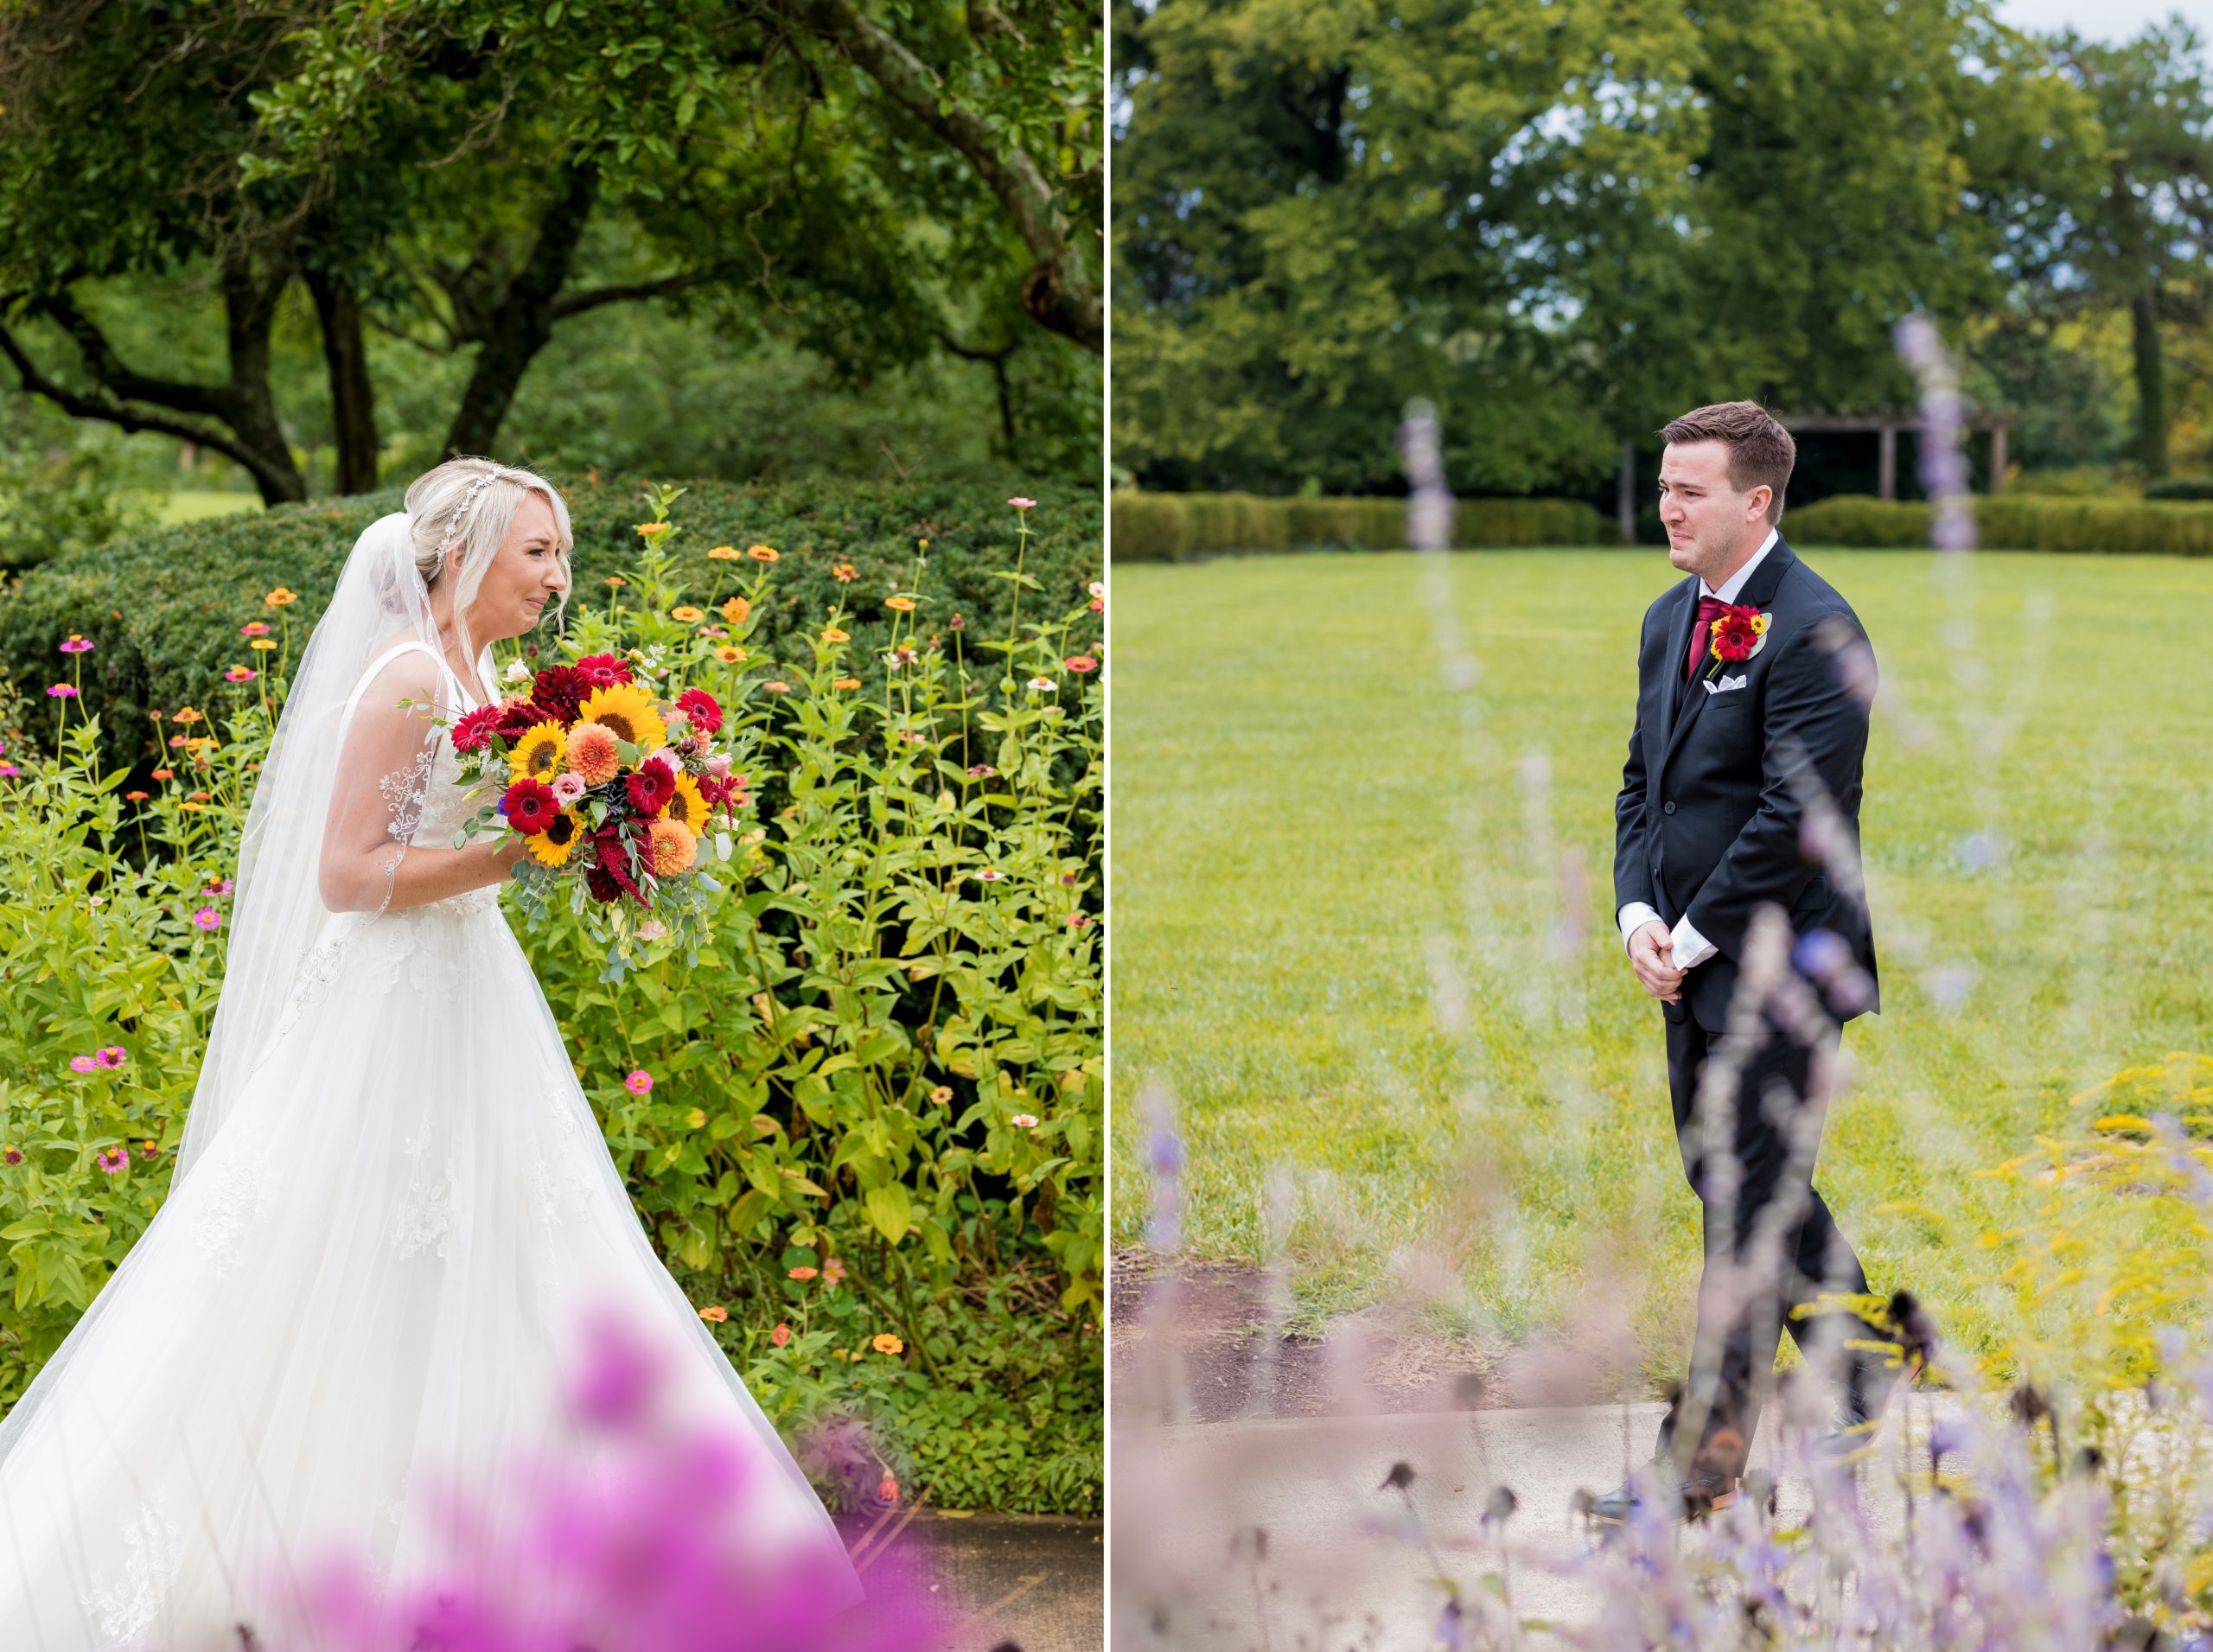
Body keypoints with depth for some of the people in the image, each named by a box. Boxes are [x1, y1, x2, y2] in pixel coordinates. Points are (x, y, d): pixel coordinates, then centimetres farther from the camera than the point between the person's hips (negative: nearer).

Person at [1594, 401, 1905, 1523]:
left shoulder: (1814, 630, -15)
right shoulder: (1670, 619, 12)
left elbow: (1797, 811, -19)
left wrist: (1693, 936, -16)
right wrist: (1638, 914, 1)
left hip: (1777, 964, -9)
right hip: (1690, 964, 9)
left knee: (1748, 1201, -3)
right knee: (1731, 1177, 16)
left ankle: (1701, 1463, 2)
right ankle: (1873, 1371, 33)